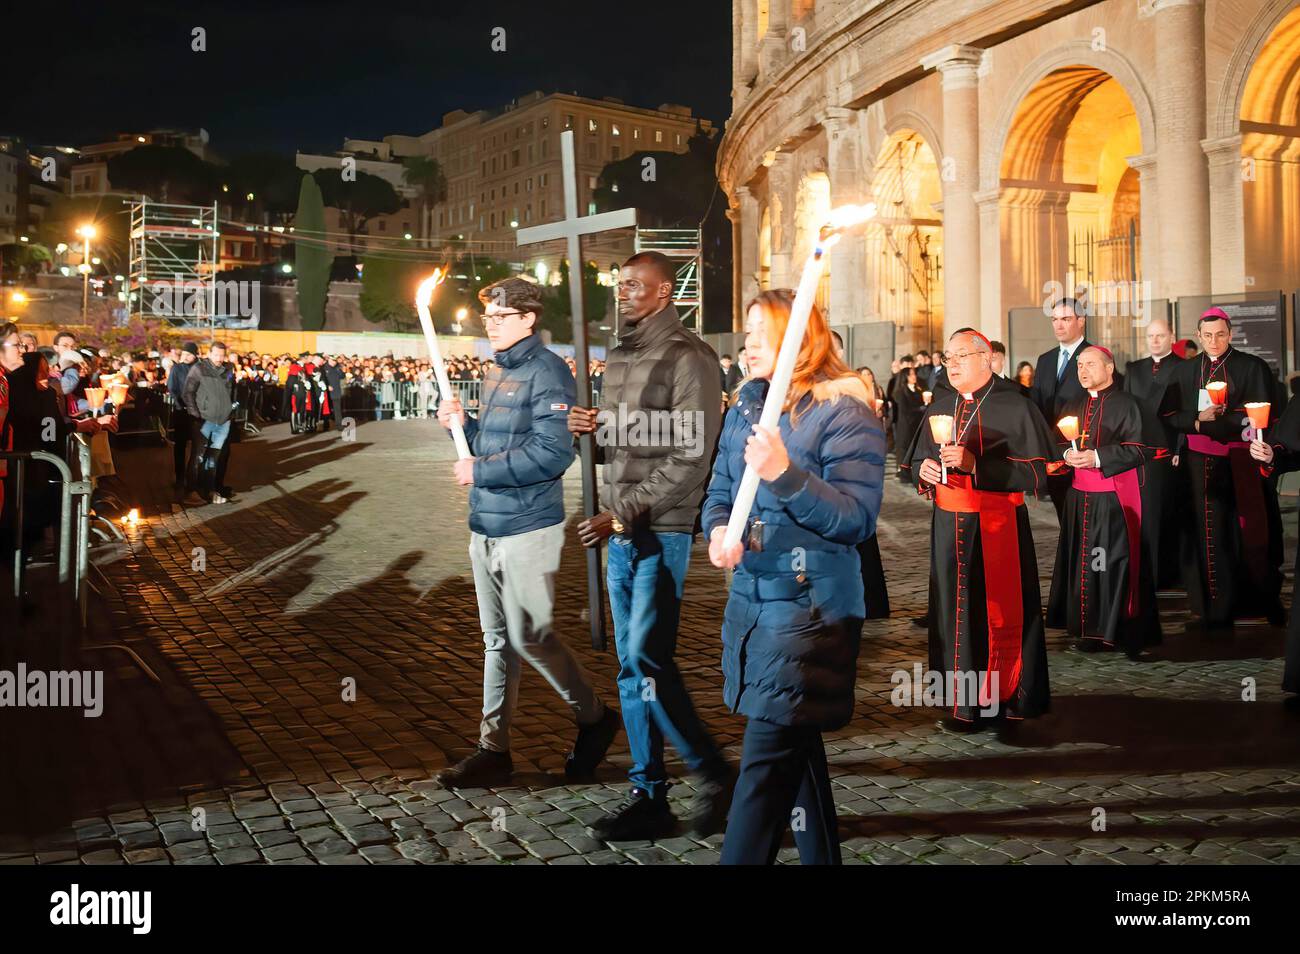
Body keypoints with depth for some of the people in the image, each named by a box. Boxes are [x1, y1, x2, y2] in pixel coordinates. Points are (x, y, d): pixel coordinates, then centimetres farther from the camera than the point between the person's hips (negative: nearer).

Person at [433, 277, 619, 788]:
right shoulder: (499, 371, 16)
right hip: (486, 526, 9)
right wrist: (462, 423, 3)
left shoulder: (546, 371, -13)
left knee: (529, 636, -2)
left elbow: (553, 452, -23)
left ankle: (595, 718, 19)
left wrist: (479, 472, -17)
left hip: (527, 527, -9)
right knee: (497, 640, 13)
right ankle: (494, 749, 21)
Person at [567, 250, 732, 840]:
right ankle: (649, 796, 16)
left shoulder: (687, 358, -9)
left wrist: (625, 514, -18)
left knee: (647, 658, -11)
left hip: (663, 530, -8)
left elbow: (691, 458, -15)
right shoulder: (618, 359, 17)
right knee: (632, 665, 8)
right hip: (620, 531, 8)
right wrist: (592, 430, 1)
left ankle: (714, 775, 7)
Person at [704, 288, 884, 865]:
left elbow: (858, 518, -17)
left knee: (767, 761, -7)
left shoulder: (844, 413, -12)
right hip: (750, 596, 8)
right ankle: (819, 851, 37)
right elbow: (719, 492, 12)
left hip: (810, 606, -8)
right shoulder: (746, 407, 10)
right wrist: (719, 530, -10)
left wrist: (785, 474, -29)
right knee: (794, 742, 20)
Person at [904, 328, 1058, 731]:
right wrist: (923, 470, -3)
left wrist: (975, 464, -21)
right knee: (953, 611, 7)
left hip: (998, 529, -5)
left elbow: (1038, 471, -13)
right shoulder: (940, 410, 12)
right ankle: (961, 699, 18)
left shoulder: (1015, 408, -6)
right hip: (949, 527, 5)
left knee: (997, 612, -2)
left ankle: (998, 700, 11)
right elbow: (918, 462, 22)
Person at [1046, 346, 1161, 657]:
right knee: (1082, 562, 6)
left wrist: (1097, 457, -20)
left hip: (1114, 498, -6)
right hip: (1079, 496, 6)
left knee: (1116, 561, -5)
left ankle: (1123, 631, 3)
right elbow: (1060, 443, 16)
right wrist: (1067, 455, -6)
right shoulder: (1073, 407, 15)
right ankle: (1088, 629, 15)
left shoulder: (1125, 404, -4)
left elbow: (1137, 449, -11)